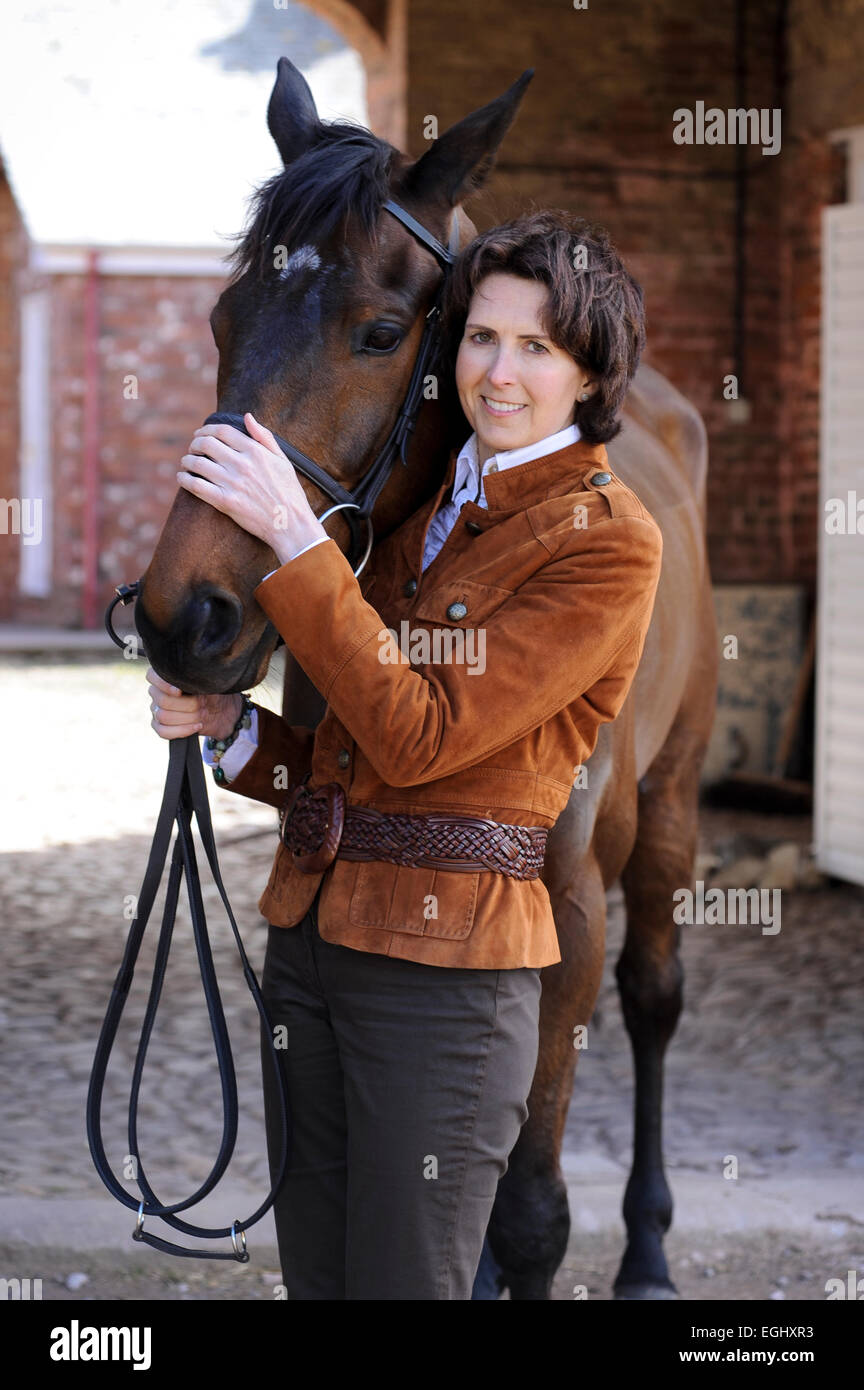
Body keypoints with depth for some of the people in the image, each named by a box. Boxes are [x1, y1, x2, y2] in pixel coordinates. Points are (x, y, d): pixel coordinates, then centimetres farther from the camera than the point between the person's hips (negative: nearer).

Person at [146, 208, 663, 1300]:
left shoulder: (608, 542, -9)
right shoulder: (429, 505, 14)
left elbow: (420, 737, -18)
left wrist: (295, 537, -19)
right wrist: (230, 727, -3)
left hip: (448, 964, -7)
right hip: (309, 938, 7)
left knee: (403, 1282, 0)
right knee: (314, 1281, 14)